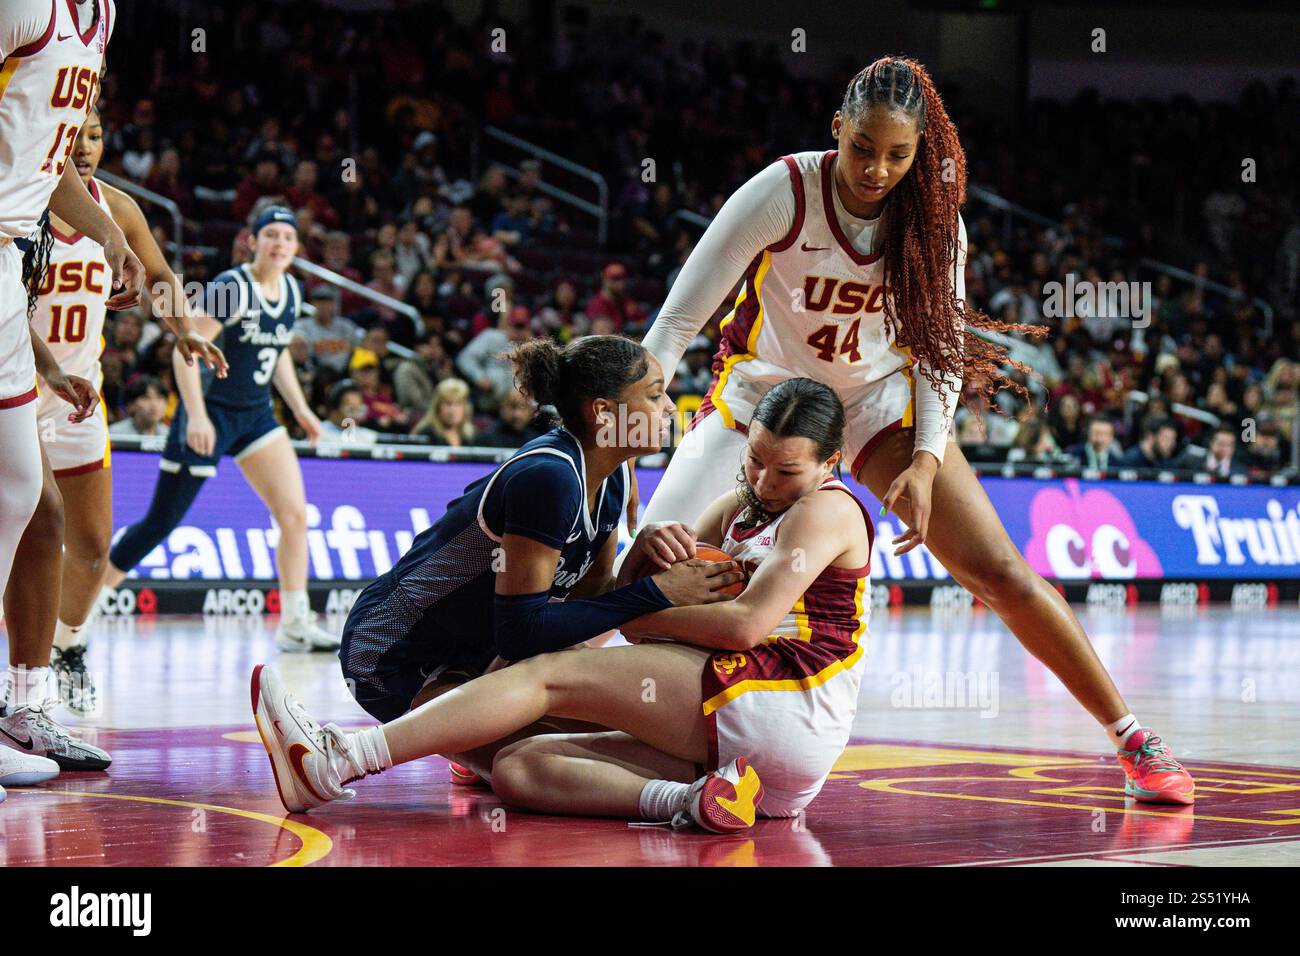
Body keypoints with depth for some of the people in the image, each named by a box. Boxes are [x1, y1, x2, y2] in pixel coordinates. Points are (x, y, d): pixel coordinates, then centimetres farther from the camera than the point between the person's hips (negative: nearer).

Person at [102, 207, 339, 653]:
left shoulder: (292, 291, 5)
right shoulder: (231, 287, -17)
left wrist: (300, 409, 15)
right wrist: (196, 415, -27)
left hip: (255, 415, 7)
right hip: (210, 415, -7)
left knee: (295, 514, -5)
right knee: (159, 524, -2)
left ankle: (295, 625, 1)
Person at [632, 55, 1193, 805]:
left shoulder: (932, 214, -13)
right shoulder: (783, 192, -22)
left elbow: (939, 348, -6)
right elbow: (679, 319, -21)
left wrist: (927, 462, -20)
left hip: (876, 399, 2)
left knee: (1001, 573, -9)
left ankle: (1133, 741, 2)